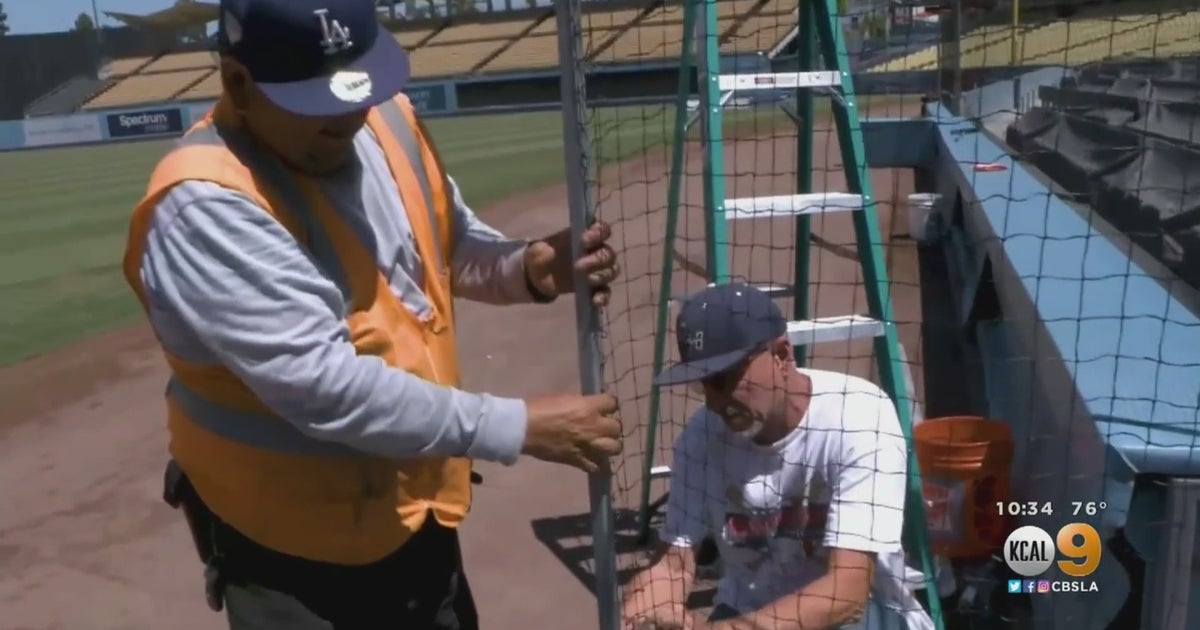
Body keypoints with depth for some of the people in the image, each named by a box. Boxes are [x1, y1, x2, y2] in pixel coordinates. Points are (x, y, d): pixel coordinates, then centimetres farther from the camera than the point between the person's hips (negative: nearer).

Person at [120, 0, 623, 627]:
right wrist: (517, 427, -32)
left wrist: (525, 268, -14)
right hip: (293, 542, -6)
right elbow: (322, 385, -32)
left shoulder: (389, 118, -4)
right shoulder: (204, 207, -27)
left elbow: (451, 241, 8)